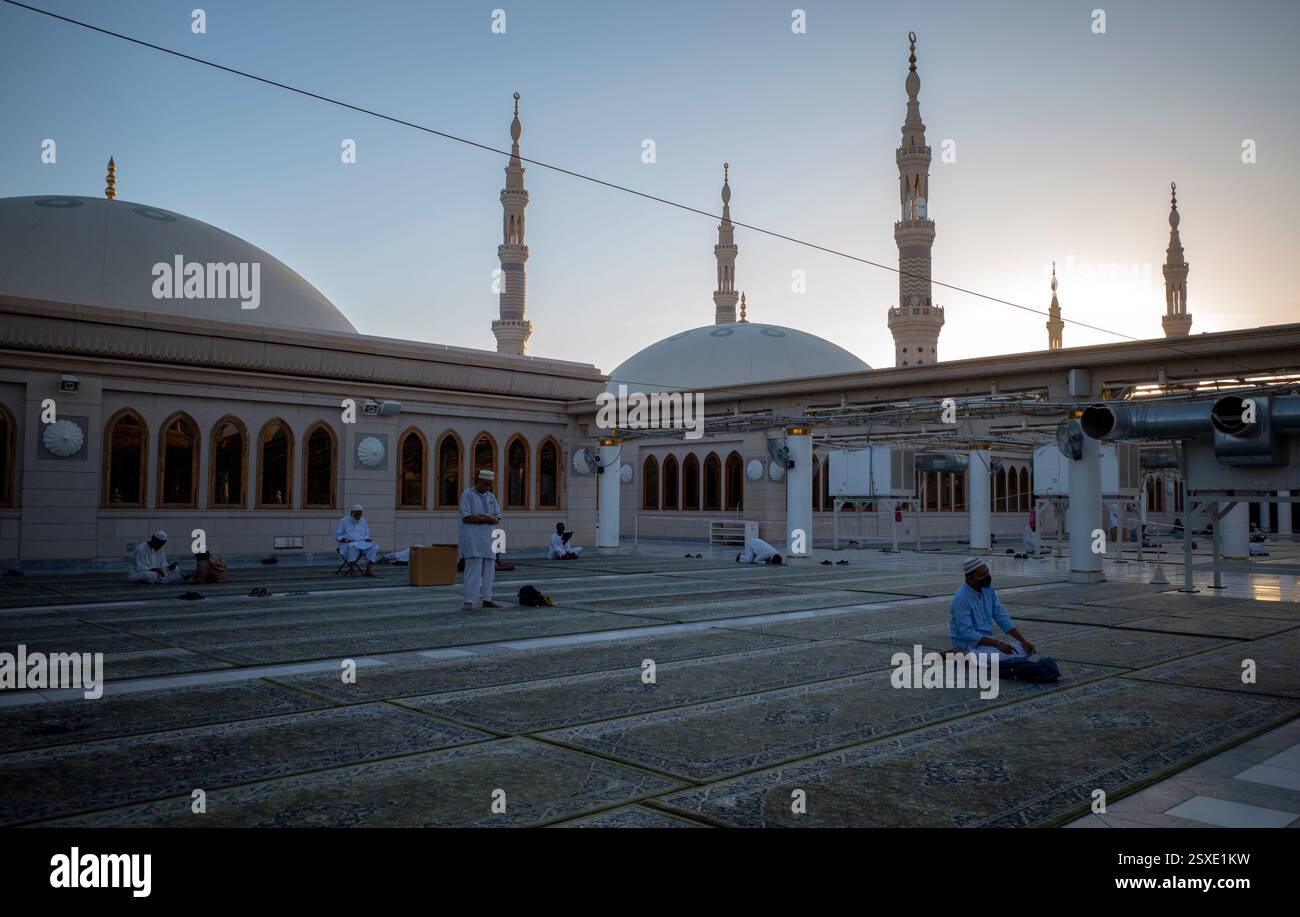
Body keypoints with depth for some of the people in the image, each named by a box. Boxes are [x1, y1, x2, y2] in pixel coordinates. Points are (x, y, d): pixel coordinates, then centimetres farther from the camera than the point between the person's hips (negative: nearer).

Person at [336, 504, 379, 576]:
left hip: (362, 544, 4)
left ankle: (369, 569, -38)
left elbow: (366, 535, 20)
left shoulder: (363, 521, 12)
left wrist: (367, 539, -3)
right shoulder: (343, 521, 0)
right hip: (347, 545, -4)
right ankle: (352, 571, -45)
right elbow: (337, 536, -1)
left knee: (373, 547, -26)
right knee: (353, 547, -40)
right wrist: (346, 540, -19)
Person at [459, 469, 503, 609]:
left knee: (489, 570, 6)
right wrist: (486, 519, -14)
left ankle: (487, 599, 13)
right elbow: (466, 518, -13)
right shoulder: (467, 495, -3)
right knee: (473, 569, -11)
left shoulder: (491, 497, 14)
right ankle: (469, 601, -10)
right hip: (472, 539, -6)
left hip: (488, 538, 6)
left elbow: (498, 518, 9)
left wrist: (491, 519, -14)